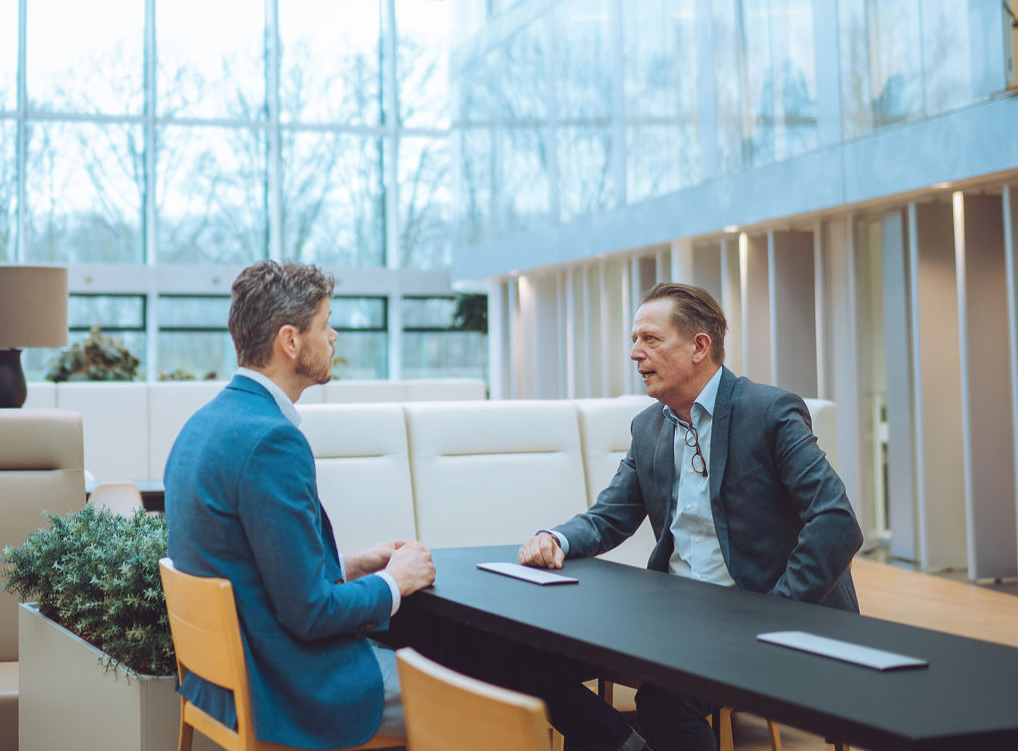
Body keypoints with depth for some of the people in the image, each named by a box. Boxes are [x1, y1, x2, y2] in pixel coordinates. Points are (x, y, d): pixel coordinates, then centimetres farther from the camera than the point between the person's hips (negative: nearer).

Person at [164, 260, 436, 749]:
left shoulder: (205, 423, 7)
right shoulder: (270, 439, -24)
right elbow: (309, 612, -22)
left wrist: (348, 565, 12)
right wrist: (393, 581, -6)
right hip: (287, 696, -10)